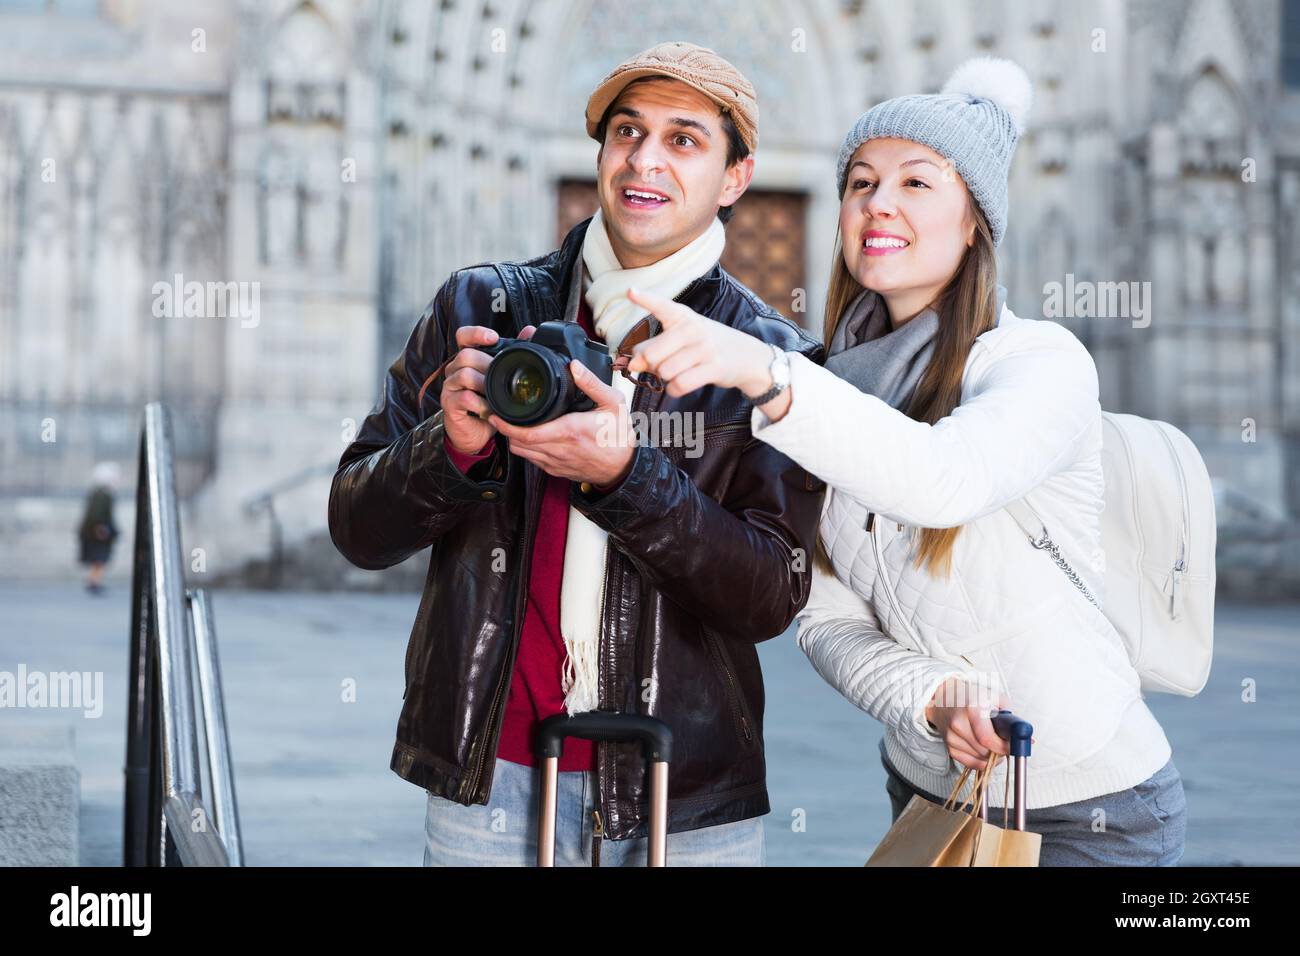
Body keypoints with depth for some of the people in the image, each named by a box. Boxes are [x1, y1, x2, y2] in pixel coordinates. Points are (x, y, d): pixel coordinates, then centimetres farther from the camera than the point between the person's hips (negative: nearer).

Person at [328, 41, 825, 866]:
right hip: (491, 779, 1)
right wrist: (452, 448, -17)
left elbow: (772, 597, -10)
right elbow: (357, 530, 3)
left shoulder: (774, 360, -2)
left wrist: (625, 474, -23)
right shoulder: (480, 308, 3)